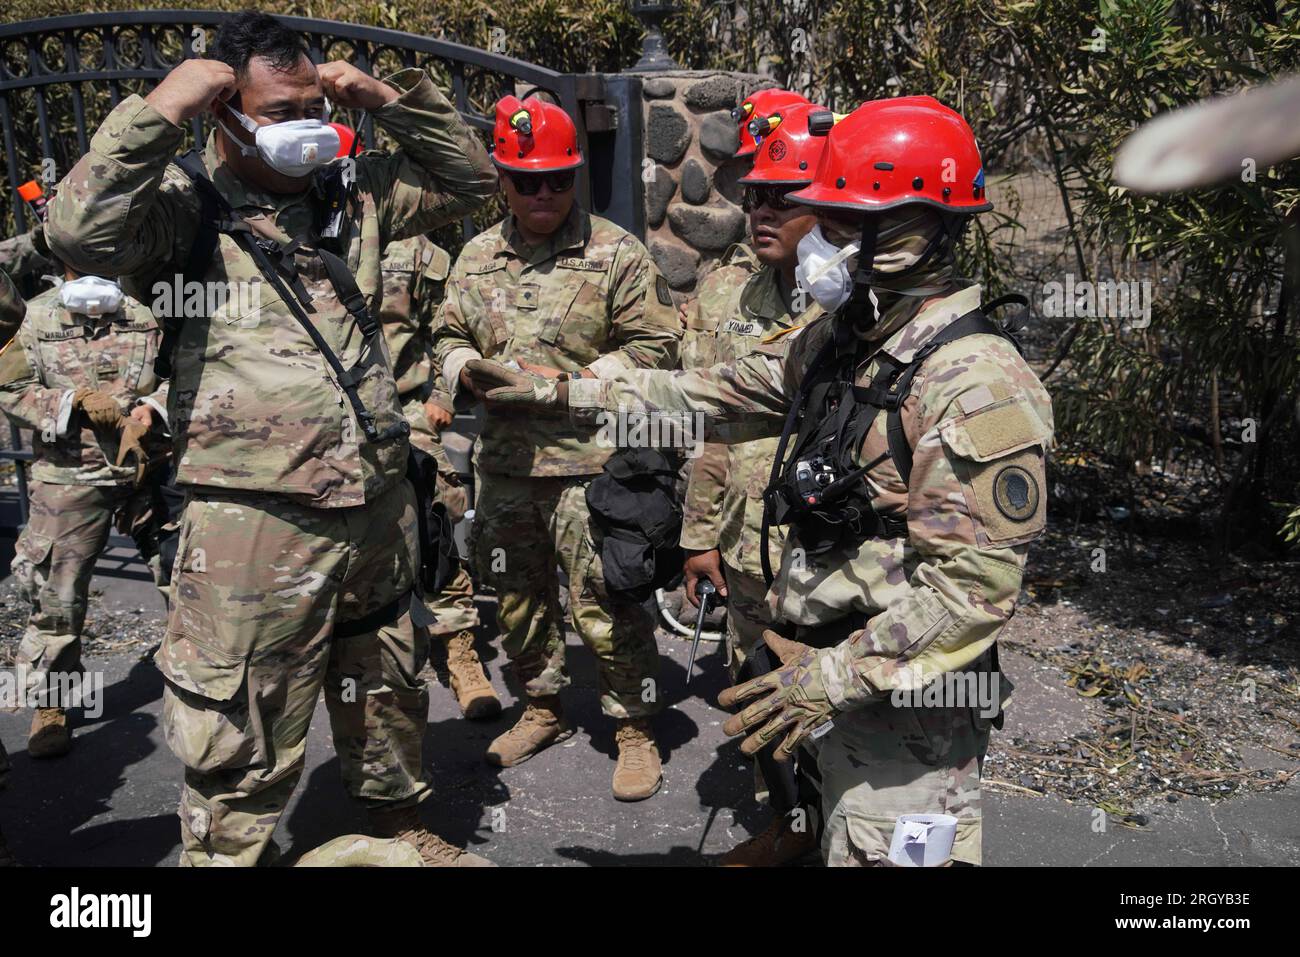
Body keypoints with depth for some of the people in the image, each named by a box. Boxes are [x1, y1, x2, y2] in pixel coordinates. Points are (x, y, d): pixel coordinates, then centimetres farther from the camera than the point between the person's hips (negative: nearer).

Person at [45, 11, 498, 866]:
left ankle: (402, 827, 47)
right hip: (257, 520, -6)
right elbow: (82, 232, -24)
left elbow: (469, 180, 19)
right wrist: (159, 110, -19)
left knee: (391, 697, 25)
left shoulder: (349, 193, 12)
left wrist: (391, 97, 7)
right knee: (244, 745, 2)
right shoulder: (186, 204, -5)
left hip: (380, 505, 6)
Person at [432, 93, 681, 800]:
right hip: (504, 463, 6)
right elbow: (449, 335, 20)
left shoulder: (615, 252, -4)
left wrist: (574, 384, -15)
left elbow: (654, 344, -6)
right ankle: (542, 708, 37)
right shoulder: (477, 257, 11)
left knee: (607, 606, -3)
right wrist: (467, 368, -4)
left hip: (588, 463, -5)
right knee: (518, 596, 17)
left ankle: (634, 730, 14)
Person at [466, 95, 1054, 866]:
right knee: (844, 846, 22)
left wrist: (834, 676, -23)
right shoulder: (840, 339, 6)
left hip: (909, 711, -8)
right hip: (845, 681, 8)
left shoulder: (975, 383, -21)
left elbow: (974, 586, -24)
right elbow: (717, 396, 13)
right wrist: (552, 393, 13)